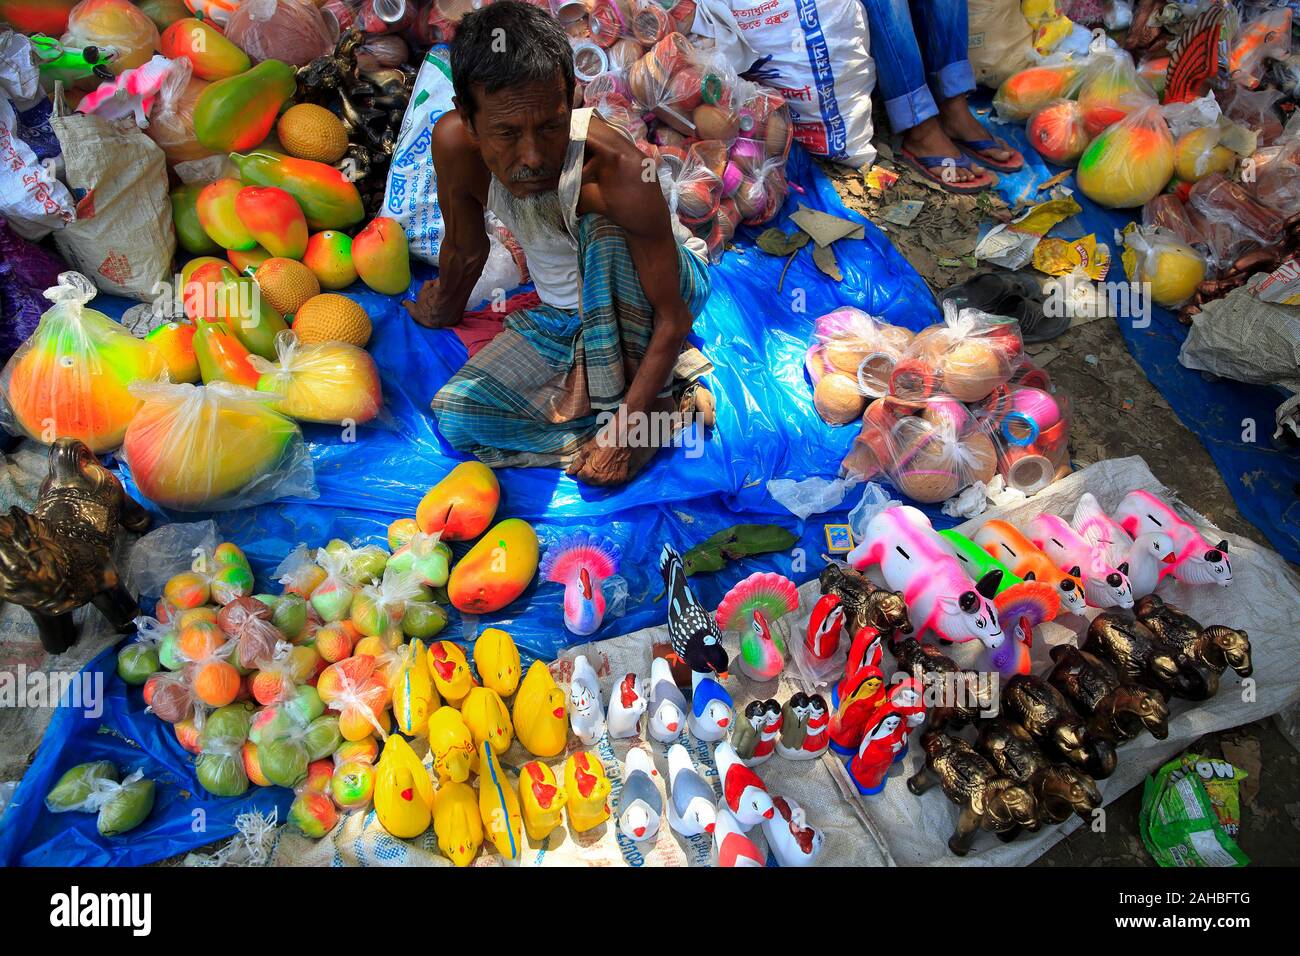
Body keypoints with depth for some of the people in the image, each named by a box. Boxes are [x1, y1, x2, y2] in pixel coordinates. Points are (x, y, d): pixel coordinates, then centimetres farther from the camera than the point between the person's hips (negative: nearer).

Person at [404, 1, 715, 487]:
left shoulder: (617, 172, -36)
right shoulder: (454, 144, -24)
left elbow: (674, 318, -29)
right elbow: (467, 250, -2)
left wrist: (624, 429, -31)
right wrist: (444, 311, 16)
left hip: (658, 290, -5)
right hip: (564, 314, 5)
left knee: (601, 218, -37)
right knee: (454, 414, -12)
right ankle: (669, 407, -14)